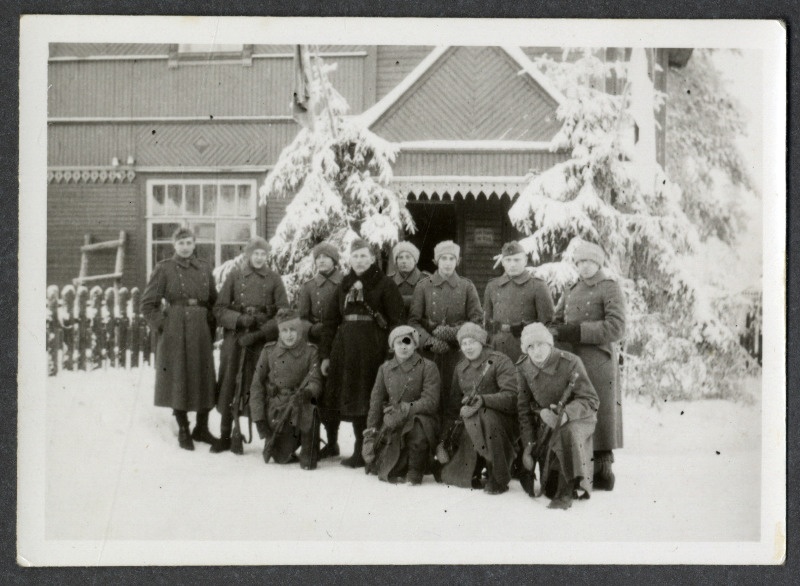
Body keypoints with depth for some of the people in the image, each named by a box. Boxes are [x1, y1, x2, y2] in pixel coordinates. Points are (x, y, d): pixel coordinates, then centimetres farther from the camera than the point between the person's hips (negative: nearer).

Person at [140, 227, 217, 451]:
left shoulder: (204, 268, 10)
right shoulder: (164, 268, -1)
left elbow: (214, 301, 17)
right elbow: (148, 303, 0)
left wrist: (211, 327, 8)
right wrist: (161, 325, -6)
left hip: (201, 332, 4)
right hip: (175, 332, -4)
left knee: (205, 379, 5)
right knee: (178, 379, 0)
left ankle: (201, 428, 18)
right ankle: (183, 430, 10)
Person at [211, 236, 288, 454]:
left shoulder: (274, 279, 4)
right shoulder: (235, 276, 6)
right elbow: (219, 309, 5)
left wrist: (259, 334, -10)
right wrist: (239, 319, -13)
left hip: (263, 340, -1)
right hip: (235, 339, 1)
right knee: (230, 386, 1)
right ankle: (226, 435, 10)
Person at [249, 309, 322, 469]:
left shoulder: (310, 352, 0)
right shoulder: (269, 351, 2)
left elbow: (315, 380, -9)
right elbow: (257, 385, 4)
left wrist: (308, 392, -34)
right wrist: (258, 418, -3)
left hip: (300, 407, -1)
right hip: (276, 410, 1)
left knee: (307, 406, -38)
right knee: (281, 458, -12)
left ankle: (308, 456, -20)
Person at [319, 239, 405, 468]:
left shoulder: (385, 285, 1)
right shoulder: (344, 285, 16)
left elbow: (396, 320, -4)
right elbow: (331, 319, 15)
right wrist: (325, 354, 9)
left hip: (372, 350, -4)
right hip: (344, 349, 4)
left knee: (364, 401, -3)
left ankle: (362, 452, 4)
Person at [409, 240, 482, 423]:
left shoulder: (467, 286, 7)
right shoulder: (423, 286, 6)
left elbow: (477, 319, 3)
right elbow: (413, 320, 2)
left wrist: (453, 331, -12)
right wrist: (429, 340, -13)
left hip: (457, 351, 0)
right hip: (429, 352, 0)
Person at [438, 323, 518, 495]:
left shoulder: (500, 361, -6)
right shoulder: (460, 368, 13)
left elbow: (511, 396, -19)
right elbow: (454, 402, 16)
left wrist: (483, 400, -33)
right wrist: (446, 436, 8)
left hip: (503, 421, -5)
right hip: (470, 427, 5)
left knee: (482, 416, -42)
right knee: (451, 476, -7)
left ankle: (498, 479, -26)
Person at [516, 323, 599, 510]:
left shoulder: (570, 362, -20)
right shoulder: (523, 367, -7)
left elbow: (591, 400, -19)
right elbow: (524, 408, 2)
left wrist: (565, 413, -38)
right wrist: (528, 443, -4)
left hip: (577, 418, -4)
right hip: (546, 421, 4)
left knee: (567, 432, -42)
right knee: (550, 489, -1)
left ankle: (566, 491, -31)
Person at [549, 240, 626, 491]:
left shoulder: (609, 287, 0)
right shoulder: (572, 291, 20)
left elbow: (616, 328, -11)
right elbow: (557, 322, 19)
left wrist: (576, 331, -16)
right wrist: (557, 331, -5)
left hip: (598, 360, -6)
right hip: (570, 360, 6)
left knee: (599, 417, -4)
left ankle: (602, 471, 3)